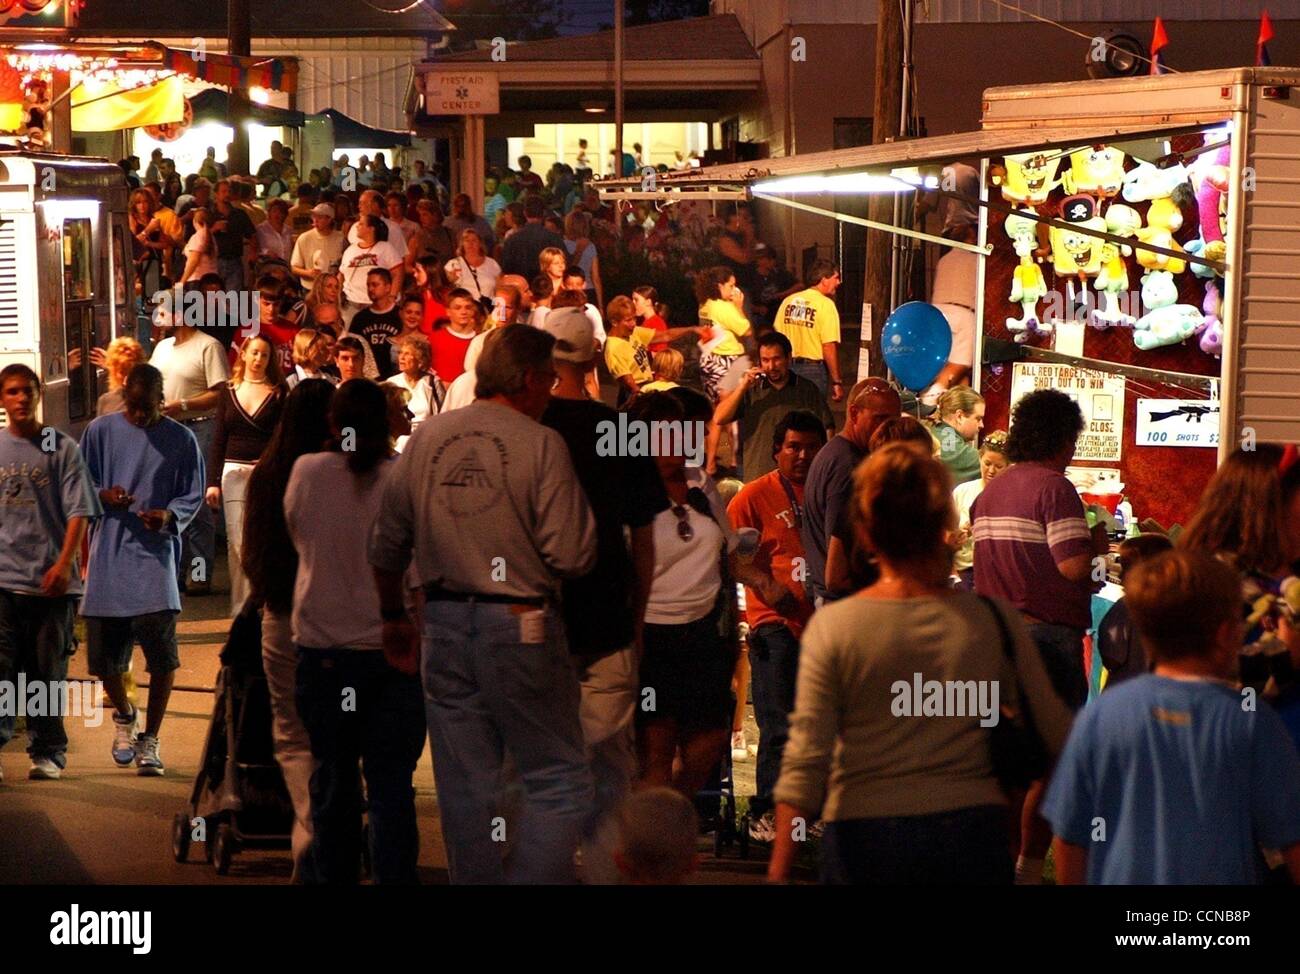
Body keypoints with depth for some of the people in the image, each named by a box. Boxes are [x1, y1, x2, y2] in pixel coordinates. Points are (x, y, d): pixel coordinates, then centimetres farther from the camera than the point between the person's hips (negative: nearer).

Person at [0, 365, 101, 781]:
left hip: (51, 579, -1)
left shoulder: (62, 448, 2)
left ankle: (48, 751, 14)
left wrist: (64, 563, -13)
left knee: (48, 669, 5)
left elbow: (78, 512, -2)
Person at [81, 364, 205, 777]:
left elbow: (194, 495, 6)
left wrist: (169, 515, -15)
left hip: (156, 553, -1)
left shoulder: (181, 440, 2)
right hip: (108, 553, 1)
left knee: (161, 650, -10)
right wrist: (103, 496, -12)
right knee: (104, 656, 4)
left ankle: (149, 738, 6)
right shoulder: (100, 431, 4)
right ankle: (124, 716, 35)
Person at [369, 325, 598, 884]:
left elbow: (386, 545, 12)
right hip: (519, 626, -5)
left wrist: (394, 618, 25)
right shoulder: (540, 444, -8)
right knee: (559, 780, 3)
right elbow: (572, 555, -14)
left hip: (444, 627, 5)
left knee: (464, 787, 11)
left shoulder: (427, 438, 7)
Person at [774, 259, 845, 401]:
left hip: (788, 367, 6)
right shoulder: (826, 304, -12)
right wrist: (837, 383, -12)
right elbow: (829, 347, -17)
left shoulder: (788, 301, 6)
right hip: (814, 369, -6)